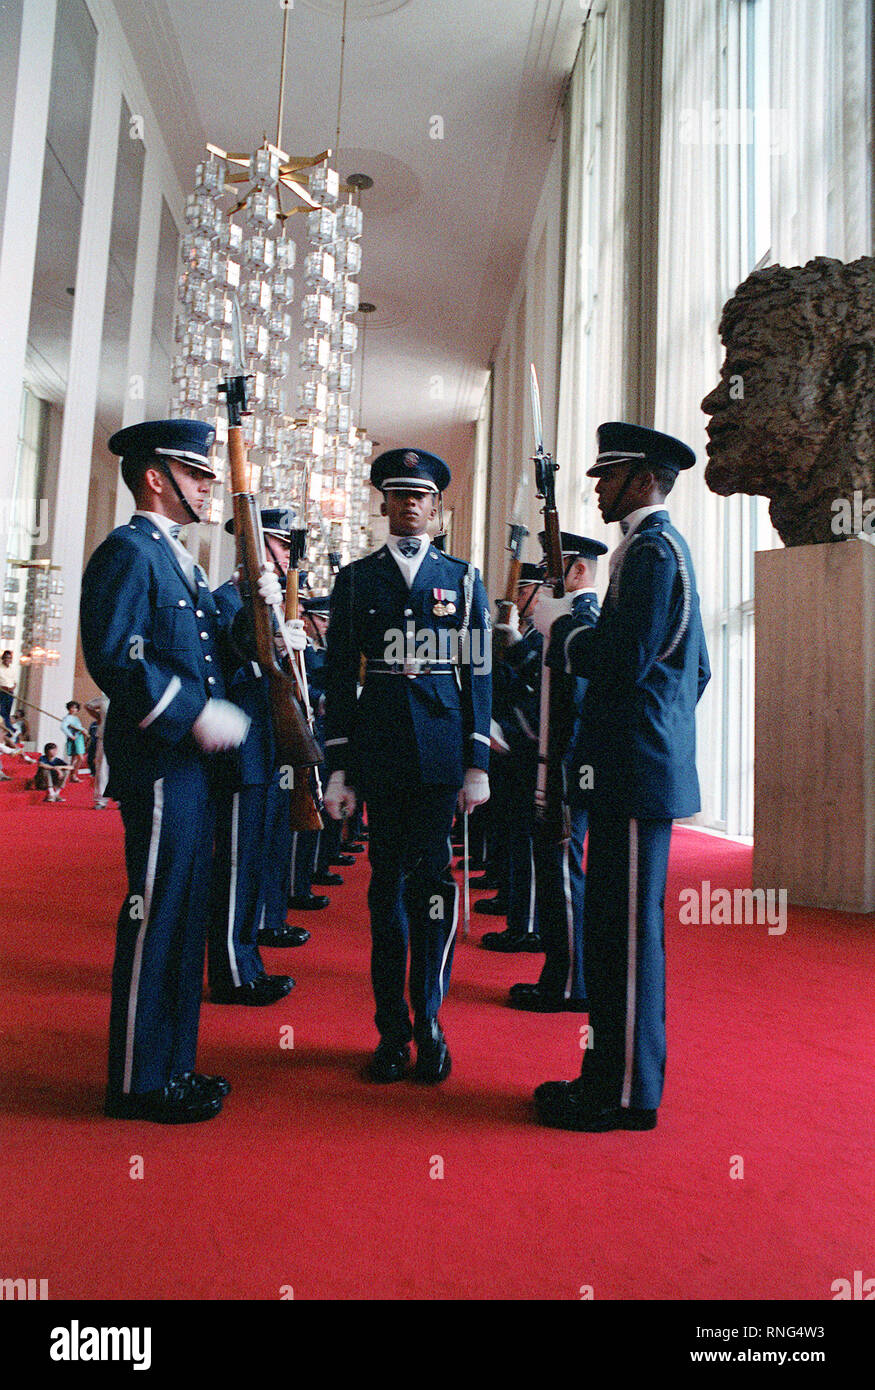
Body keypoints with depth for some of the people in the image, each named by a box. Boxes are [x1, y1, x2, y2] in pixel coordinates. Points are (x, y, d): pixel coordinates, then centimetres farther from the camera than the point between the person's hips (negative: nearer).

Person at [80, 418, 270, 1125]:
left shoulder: (179, 558, 20)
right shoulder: (128, 551, -10)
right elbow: (114, 657, -21)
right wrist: (198, 714, -21)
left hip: (193, 763, 10)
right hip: (159, 763, -10)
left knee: (185, 917, 15)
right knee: (156, 917, -2)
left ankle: (173, 1065, 28)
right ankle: (141, 1082, 13)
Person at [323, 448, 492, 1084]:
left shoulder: (463, 578, 9)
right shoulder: (355, 579, 10)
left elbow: (478, 673, 6)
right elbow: (340, 675, 7)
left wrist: (478, 764, -1)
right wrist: (339, 768, 1)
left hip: (442, 747, -1)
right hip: (380, 745, 1)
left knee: (432, 877, -4)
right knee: (387, 881, 7)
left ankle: (429, 1022, 11)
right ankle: (393, 1027, 18)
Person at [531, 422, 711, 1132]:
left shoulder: (651, 549, -12)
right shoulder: (665, 547, 20)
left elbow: (624, 663, -22)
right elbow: (697, 669, 24)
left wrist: (560, 627, -7)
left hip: (638, 775, -11)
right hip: (644, 768, 11)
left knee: (629, 929, -2)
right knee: (615, 926, 15)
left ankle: (628, 1094, 10)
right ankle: (612, 1072, 27)